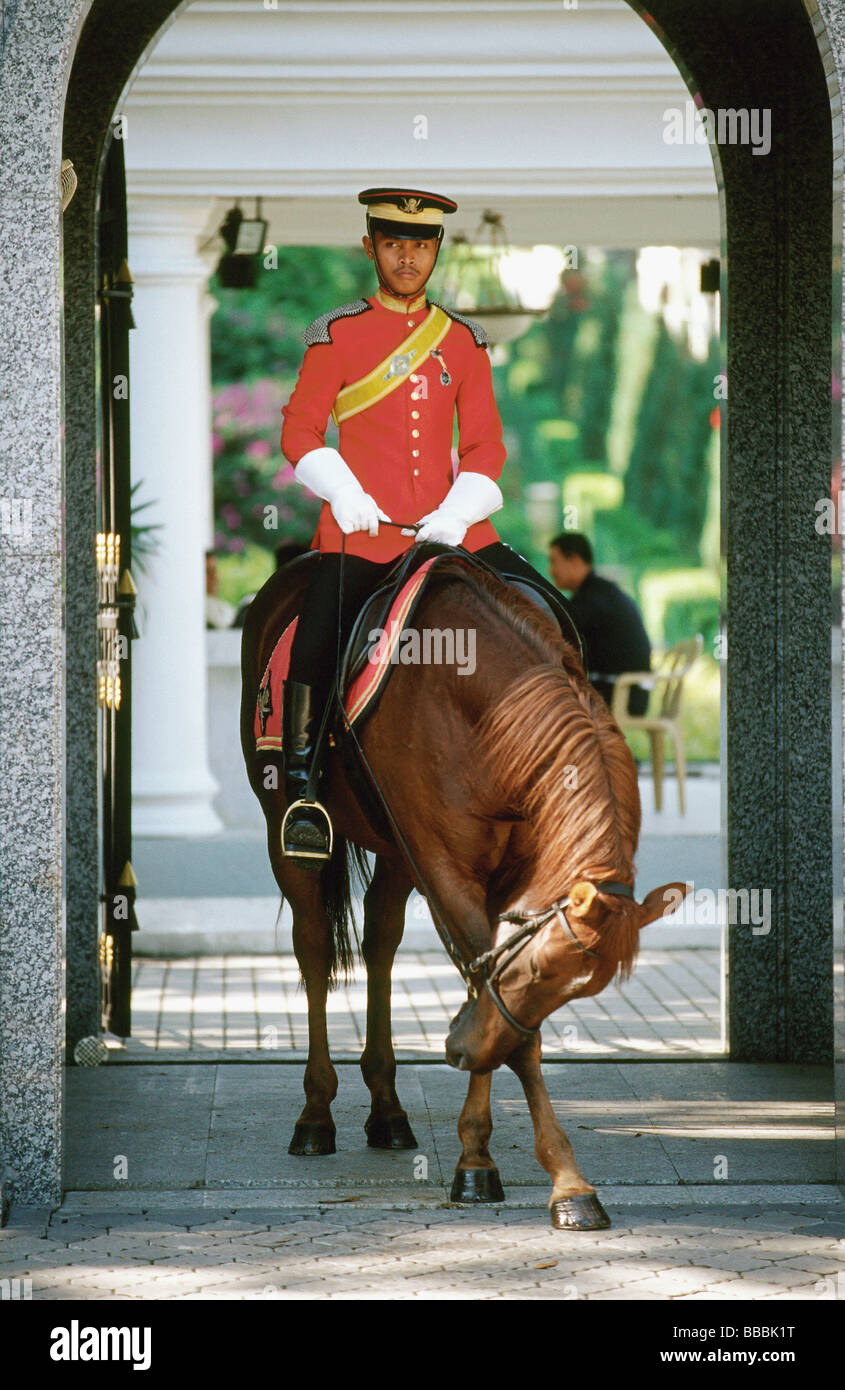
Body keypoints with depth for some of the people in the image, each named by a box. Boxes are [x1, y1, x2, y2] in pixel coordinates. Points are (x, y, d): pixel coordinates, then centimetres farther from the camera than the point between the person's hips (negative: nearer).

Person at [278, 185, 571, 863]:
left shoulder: (463, 339, 11)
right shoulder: (337, 335, 3)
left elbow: (485, 444, 9)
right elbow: (300, 430, 3)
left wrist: (454, 516, -8)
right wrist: (344, 495, -14)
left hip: (449, 524, 3)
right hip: (362, 529, -3)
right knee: (316, 652, -17)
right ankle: (302, 790, -1)